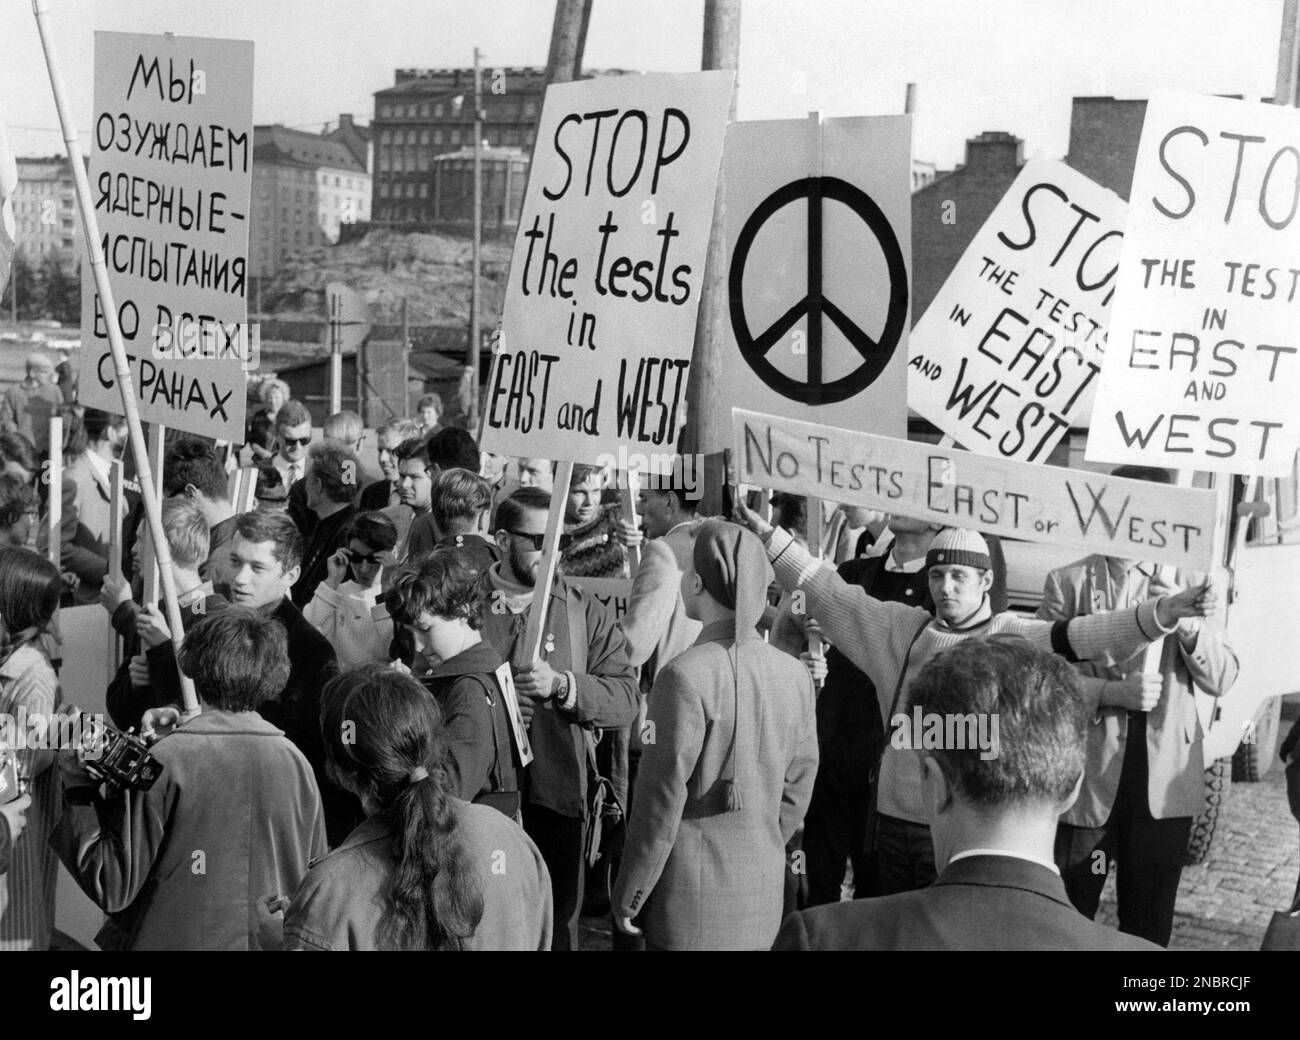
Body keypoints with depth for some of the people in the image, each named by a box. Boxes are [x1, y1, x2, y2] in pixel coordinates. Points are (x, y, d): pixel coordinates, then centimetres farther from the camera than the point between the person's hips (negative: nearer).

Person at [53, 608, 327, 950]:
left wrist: (78, 788, -5)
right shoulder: (297, 763, -7)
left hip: (175, 939, -3)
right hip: (272, 943, 4)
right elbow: (312, 880, 4)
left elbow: (114, 890, -13)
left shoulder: (164, 763, -17)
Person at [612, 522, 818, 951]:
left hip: (693, 892, -5)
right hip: (764, 893, 6)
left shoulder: (685, 677, -17)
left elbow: (663, 796, -14)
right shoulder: (795, 675, 0)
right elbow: (798, 787, 8)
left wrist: (628, 896, -4)